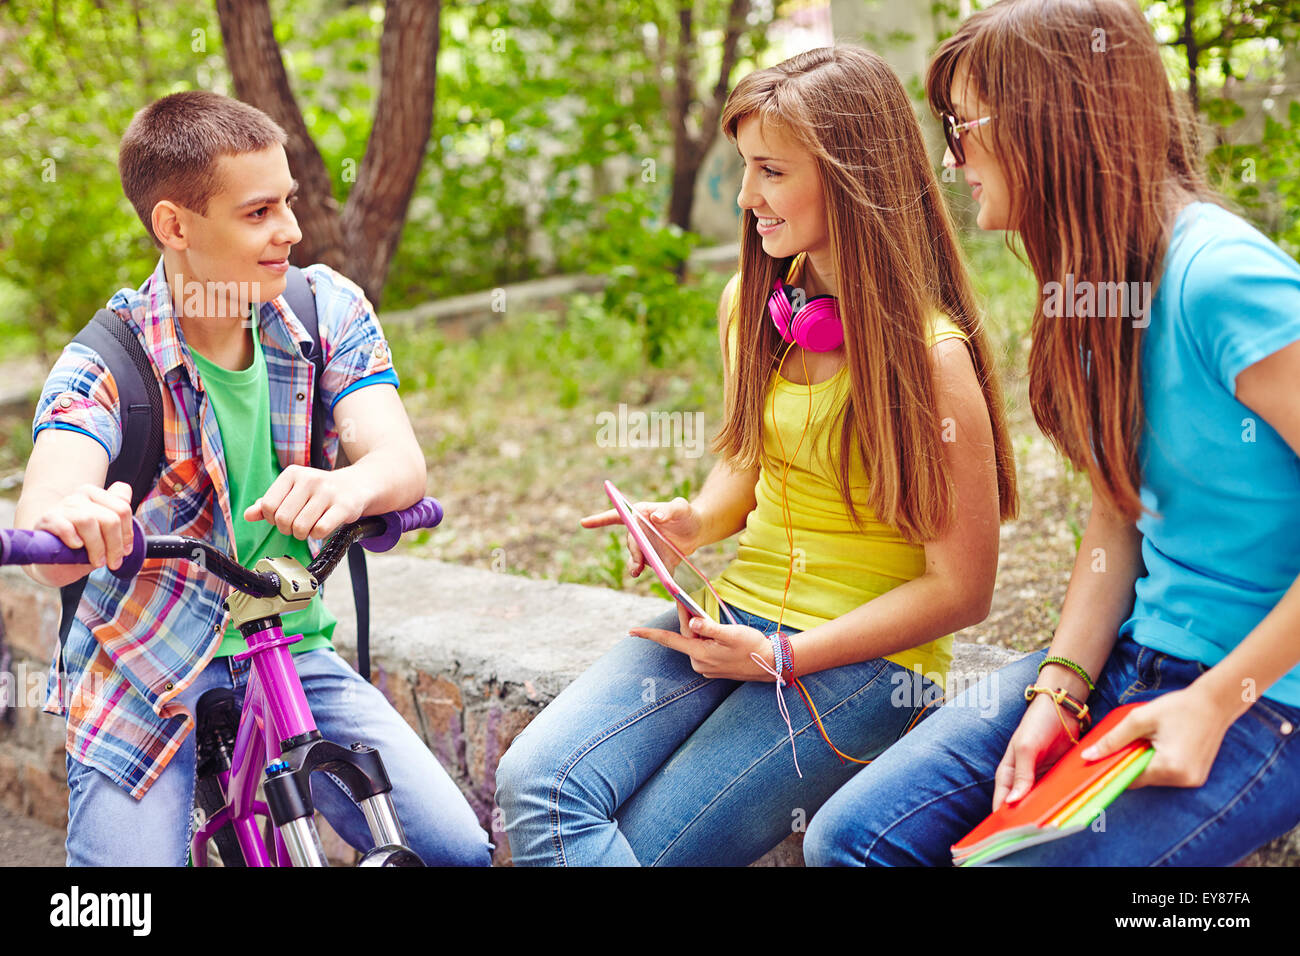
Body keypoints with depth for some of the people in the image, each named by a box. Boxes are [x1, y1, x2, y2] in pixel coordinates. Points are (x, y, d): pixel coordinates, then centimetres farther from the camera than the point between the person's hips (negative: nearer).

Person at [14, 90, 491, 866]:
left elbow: (400, 459, -20)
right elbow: (51, 500, -32)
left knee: (457, 847, -11)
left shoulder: (328, 311, -6)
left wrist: (345, 488, -45)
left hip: (292, 652, 2)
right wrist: (65, 519, -58)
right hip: (146, 678, -2)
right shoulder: (107, 363, -14)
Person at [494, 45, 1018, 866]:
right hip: (737, 614, 6)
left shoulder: (932, 355, -15)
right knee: (536, 783, -17)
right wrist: (697, 522, -1)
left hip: (863, 659, -6)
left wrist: (782, 658, -16)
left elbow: (961, 589, -12)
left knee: (643, 845, -17)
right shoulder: (751, 304, 6)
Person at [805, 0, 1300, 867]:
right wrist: (1059, 692, -5)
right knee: (851, 835, -4)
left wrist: (1212, 704, -19)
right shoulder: (1096, 283, 6)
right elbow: (1118, 512, 8)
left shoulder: (1223, 279, -21)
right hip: (1133, 657, 7)